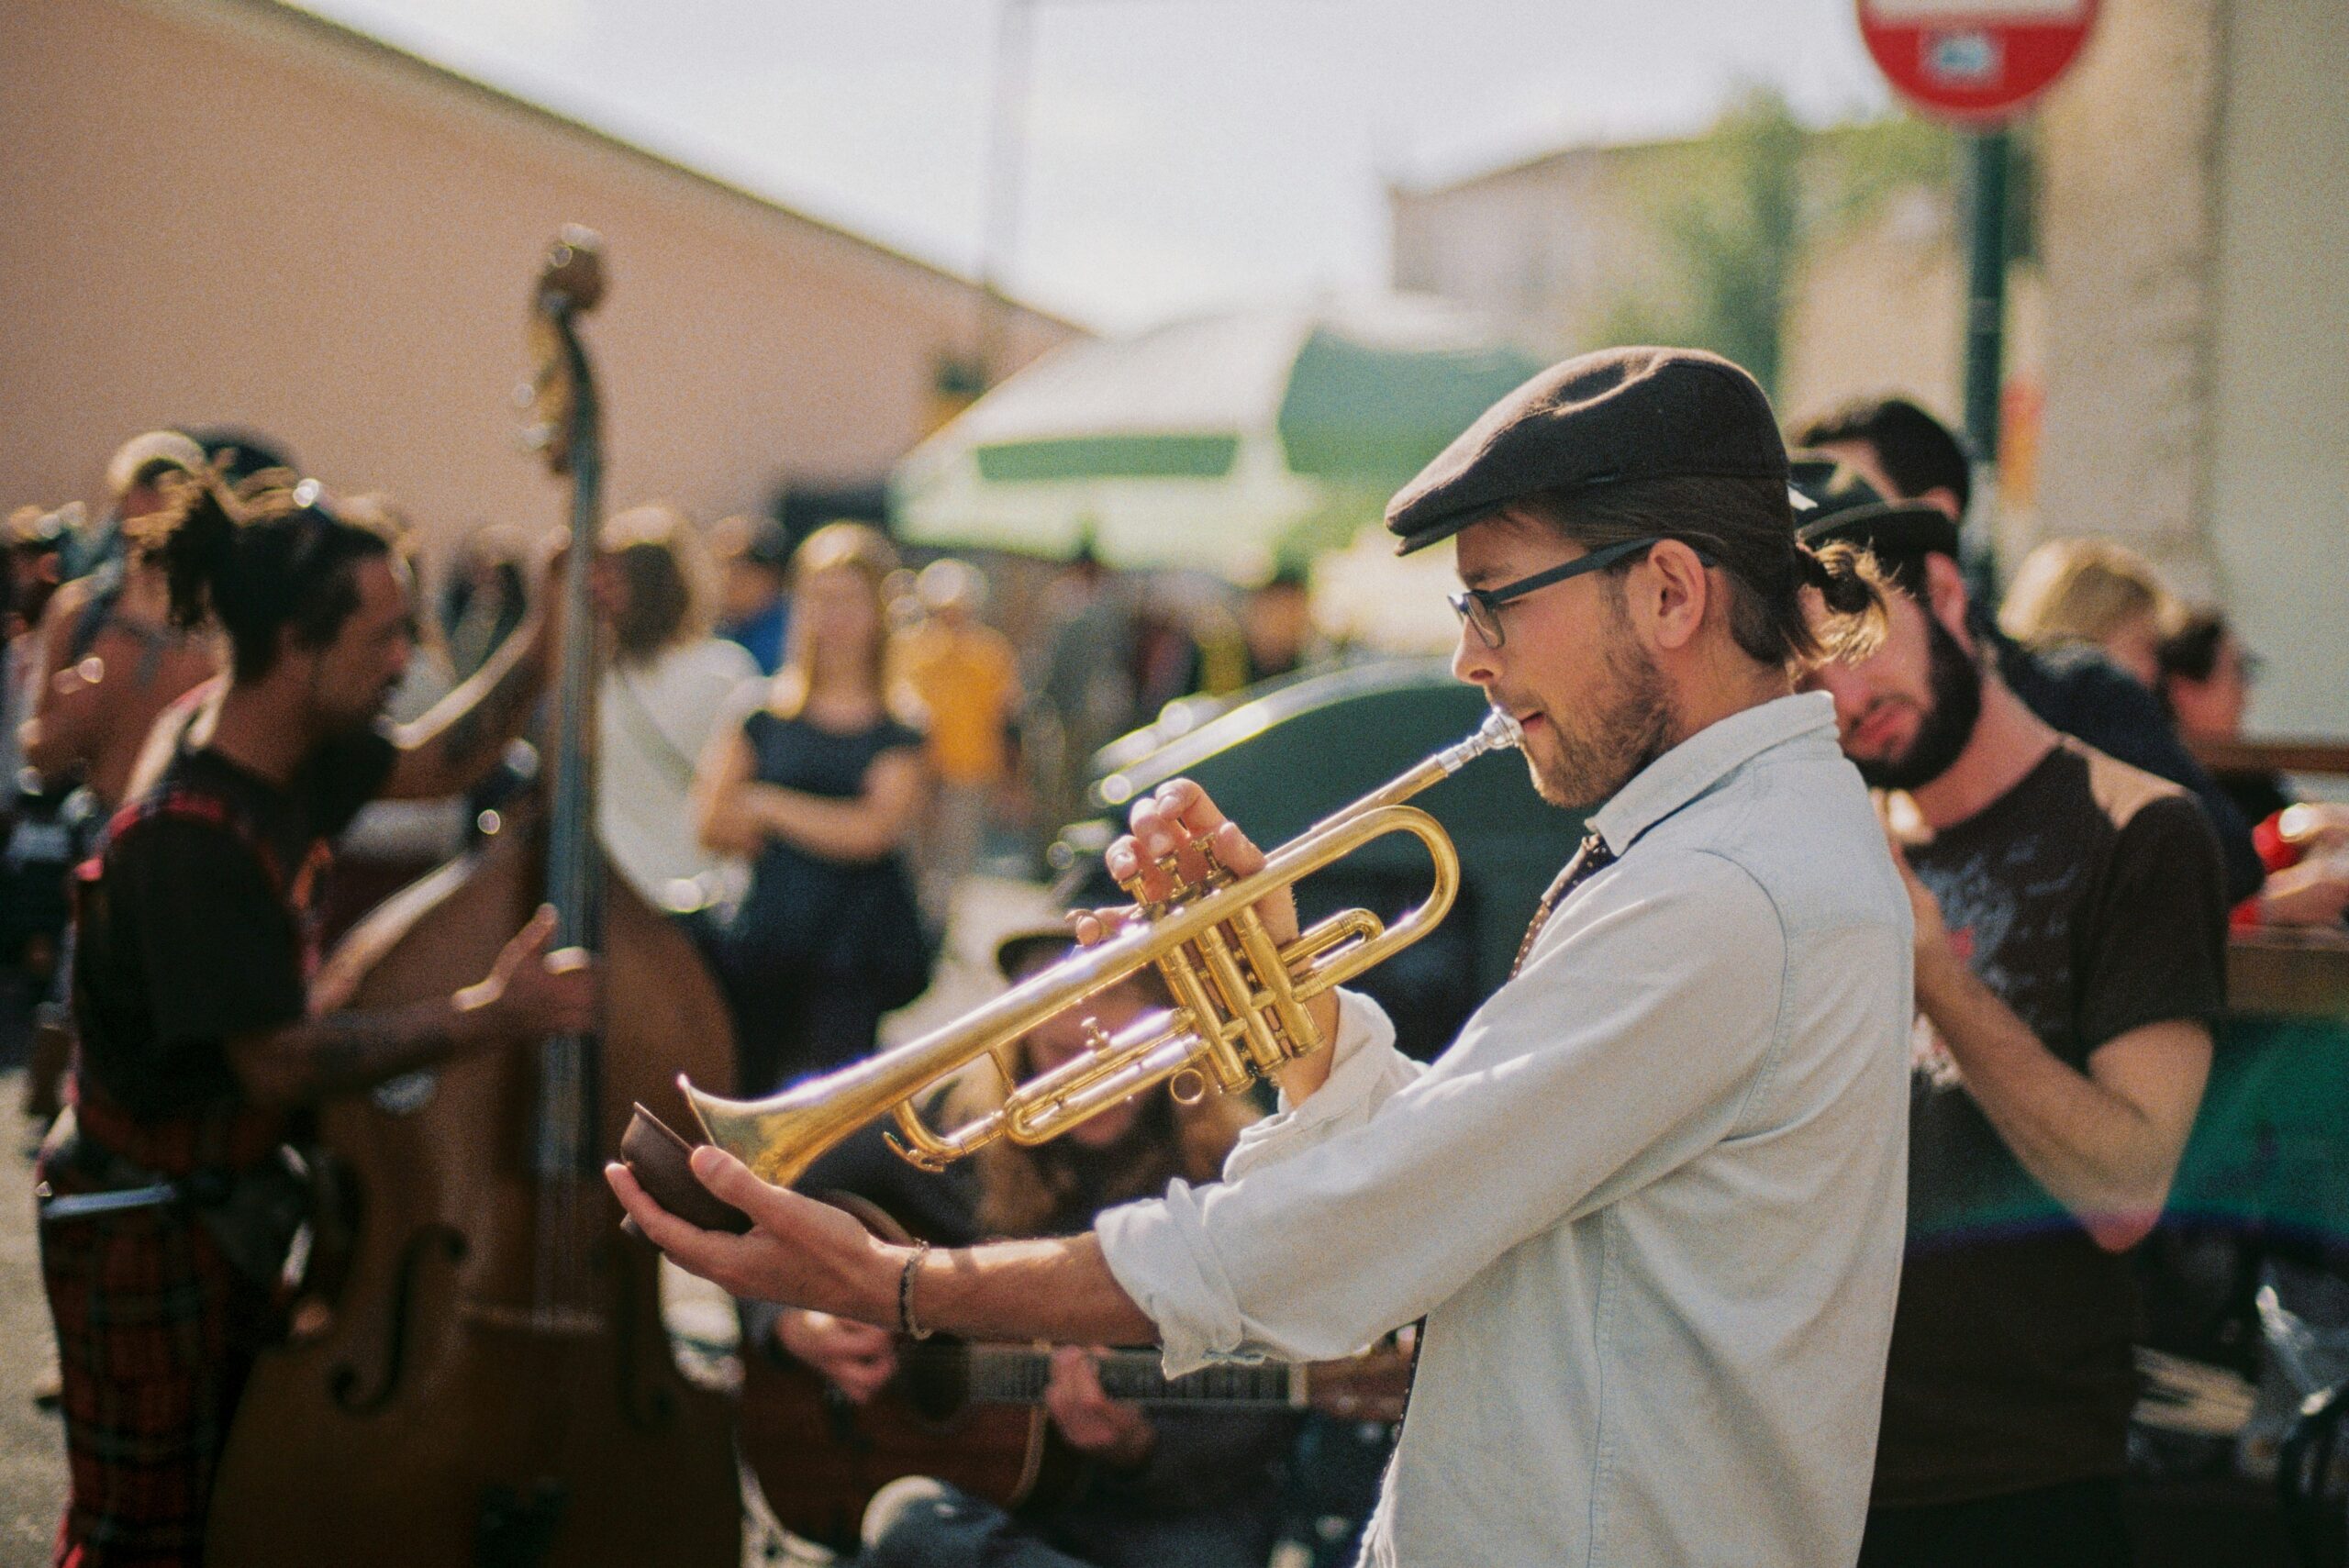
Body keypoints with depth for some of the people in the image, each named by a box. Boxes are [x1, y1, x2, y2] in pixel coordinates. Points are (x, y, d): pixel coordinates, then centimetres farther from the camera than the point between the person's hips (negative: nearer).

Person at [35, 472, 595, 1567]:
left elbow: (434, 762, 14)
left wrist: (552, 634, 3)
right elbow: (279, 1059, -31)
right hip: (144, 1231, -9)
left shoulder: (293, 755, -3)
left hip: (230, 1209, 9)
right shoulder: (191, 838, -30)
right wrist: (491, 1016, -31)